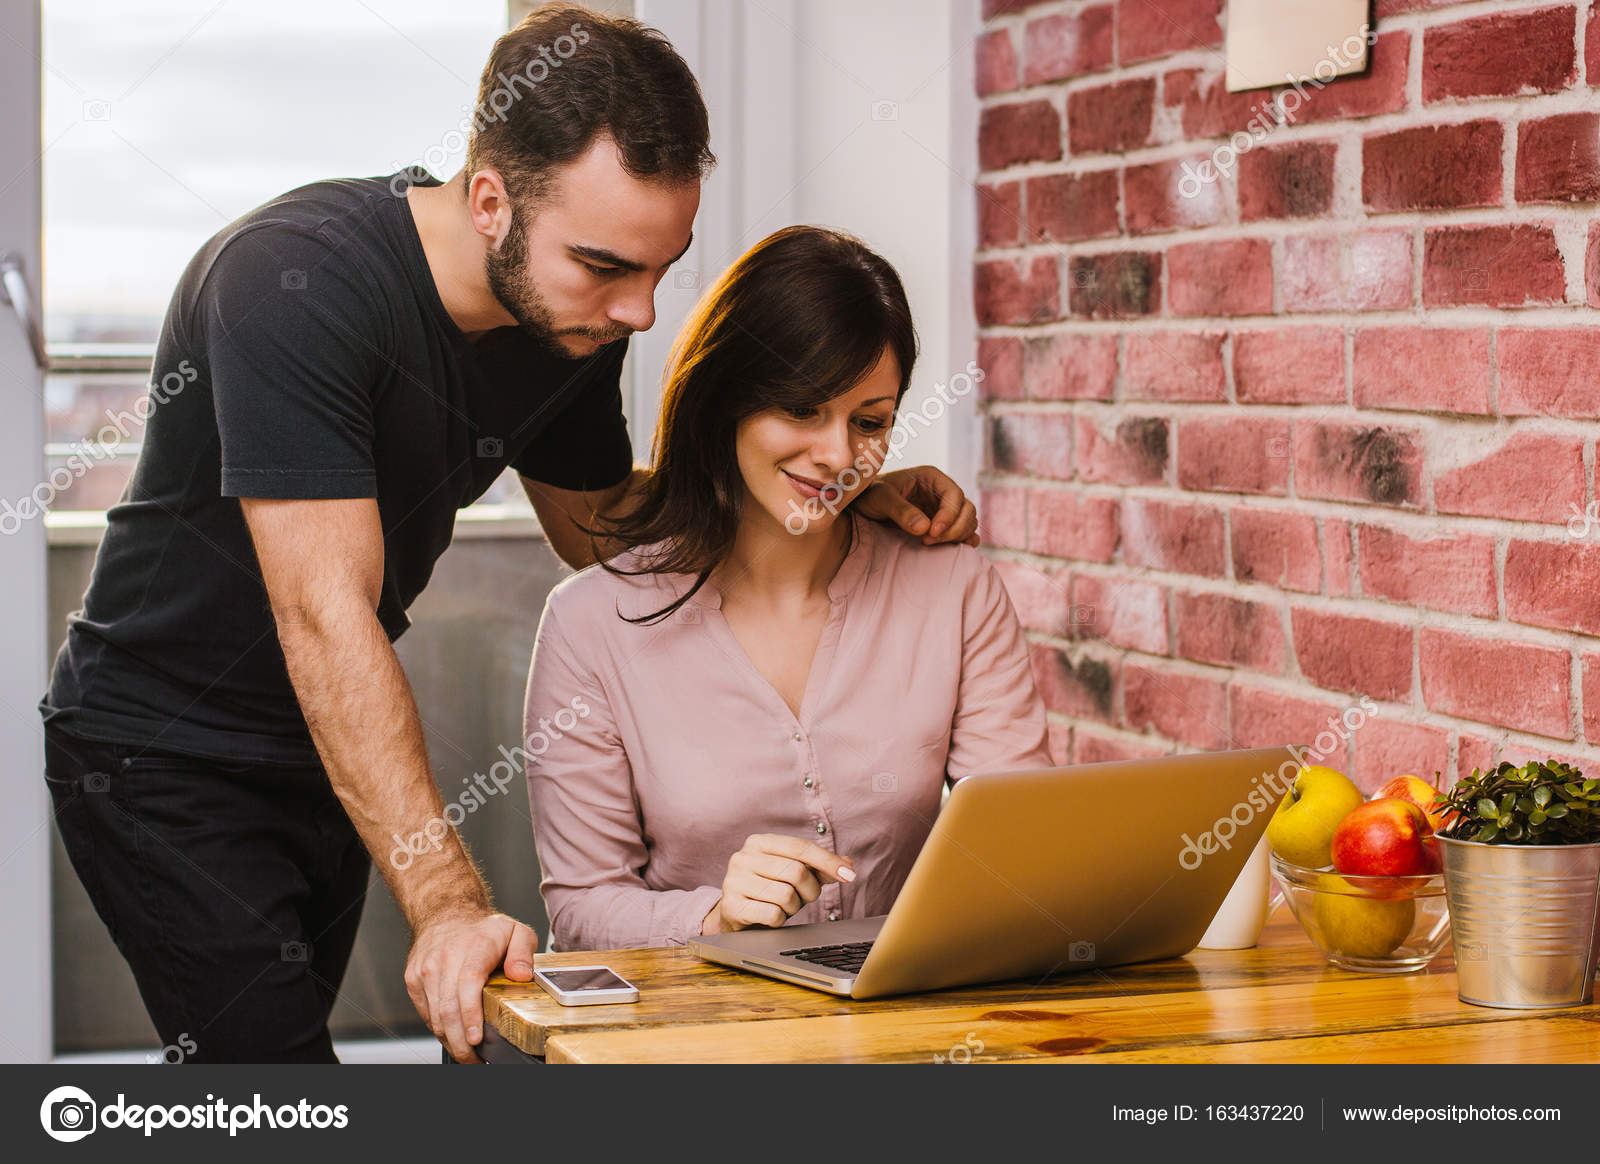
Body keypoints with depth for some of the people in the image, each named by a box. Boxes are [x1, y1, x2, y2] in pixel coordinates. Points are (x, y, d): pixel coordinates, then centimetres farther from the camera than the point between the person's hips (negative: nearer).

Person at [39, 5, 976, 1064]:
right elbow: (326, 617, -34)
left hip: (325, 749, 7)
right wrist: (449, 904, -39)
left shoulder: (576, 319, -7)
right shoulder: (296, 282, -30)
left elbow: (601, 523, 10)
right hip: (164, 753, -7)